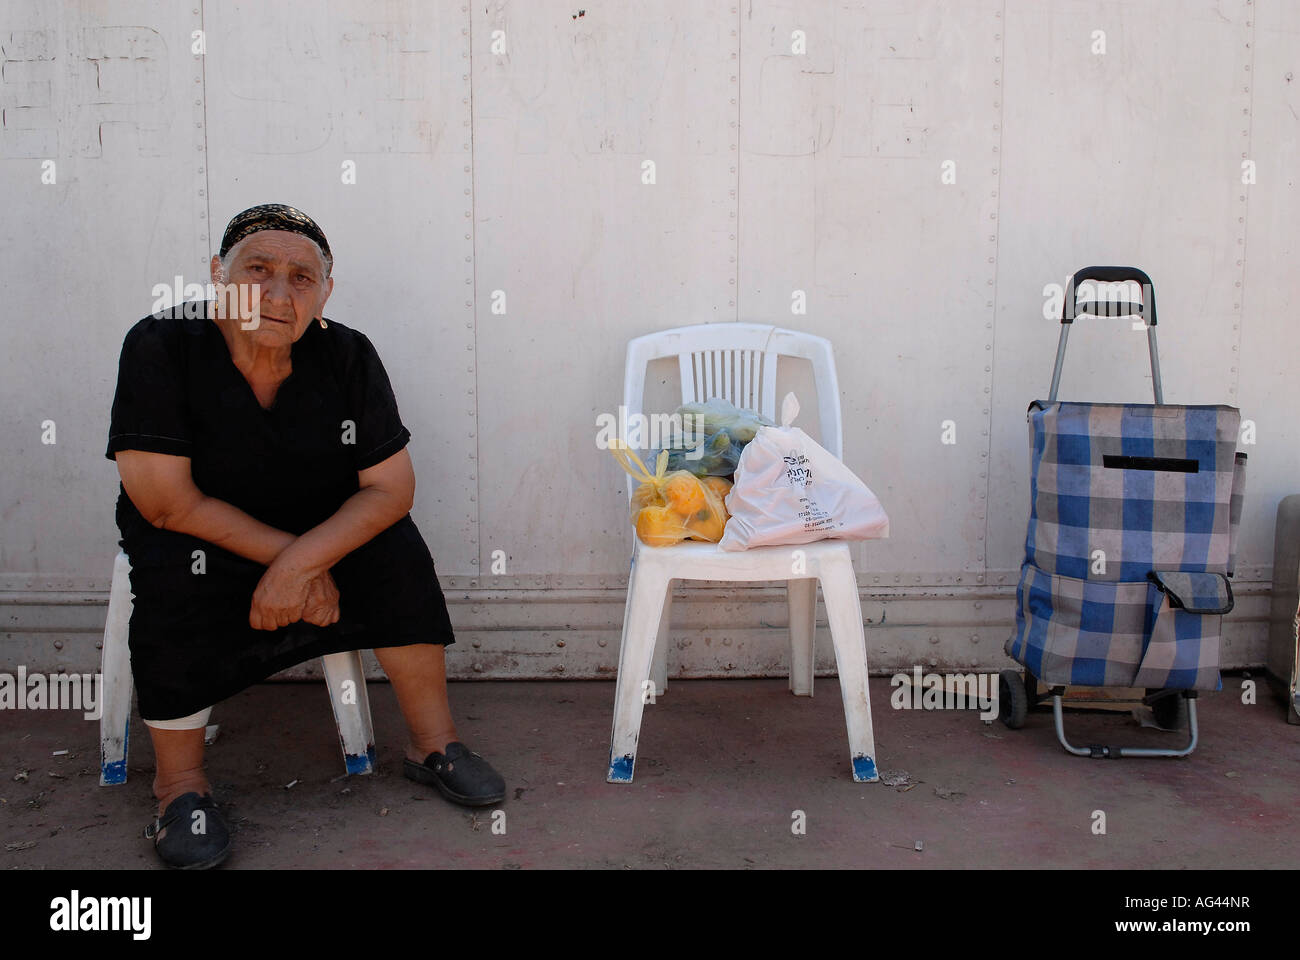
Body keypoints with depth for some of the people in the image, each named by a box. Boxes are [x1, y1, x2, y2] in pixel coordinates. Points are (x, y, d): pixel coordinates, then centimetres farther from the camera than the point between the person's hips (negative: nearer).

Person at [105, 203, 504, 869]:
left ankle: (433, 744, -7)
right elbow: (167, 503, -23)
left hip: (321, 527, 3)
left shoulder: (347, 356, -12)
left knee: (396, 550, -22)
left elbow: (391, 487, -15)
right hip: (192, 540, -2)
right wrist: (291, 559, -24)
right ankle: (179, 782, -14)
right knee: (176, 575, -33)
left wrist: (300, 563, -30)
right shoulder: (160, 347, -20)